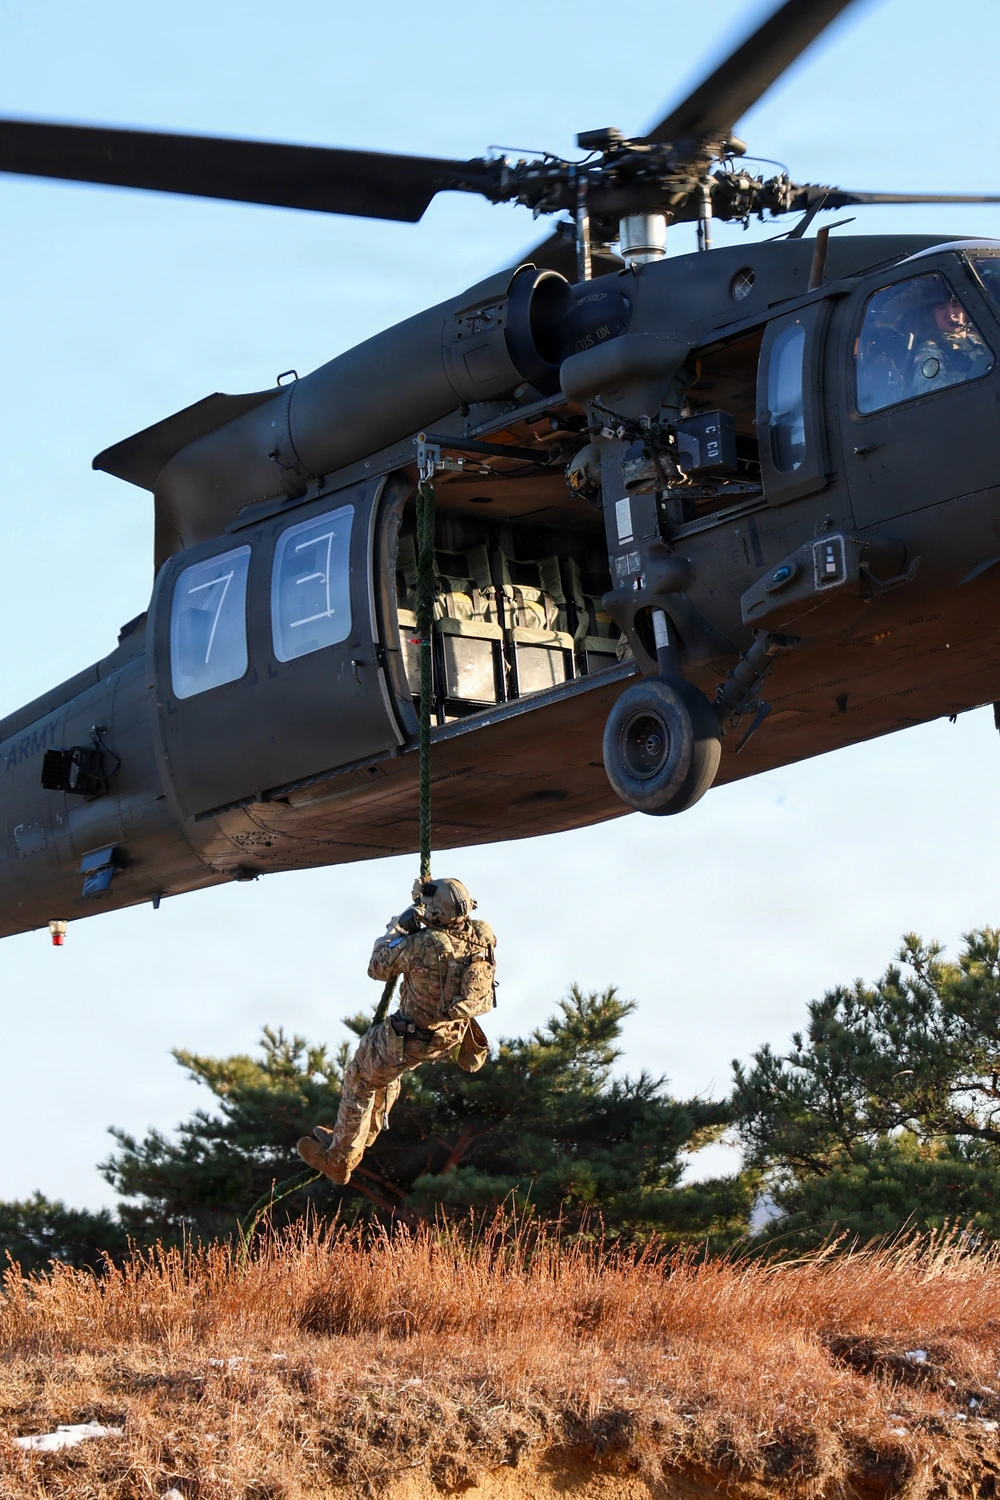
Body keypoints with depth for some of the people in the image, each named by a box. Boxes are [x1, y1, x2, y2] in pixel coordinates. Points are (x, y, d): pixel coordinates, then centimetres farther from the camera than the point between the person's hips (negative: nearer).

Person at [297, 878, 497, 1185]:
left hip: (414, 1037, -7)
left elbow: (378, 967, -10)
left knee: (361, 1078, 16)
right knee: (386, 1070, 32)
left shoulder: (423, 945, -29)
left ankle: (338, 1157, 27)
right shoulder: (483, 935, -12)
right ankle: (360, 1139, 45)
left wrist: (395, 929, 3)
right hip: (454, 1036, 7)